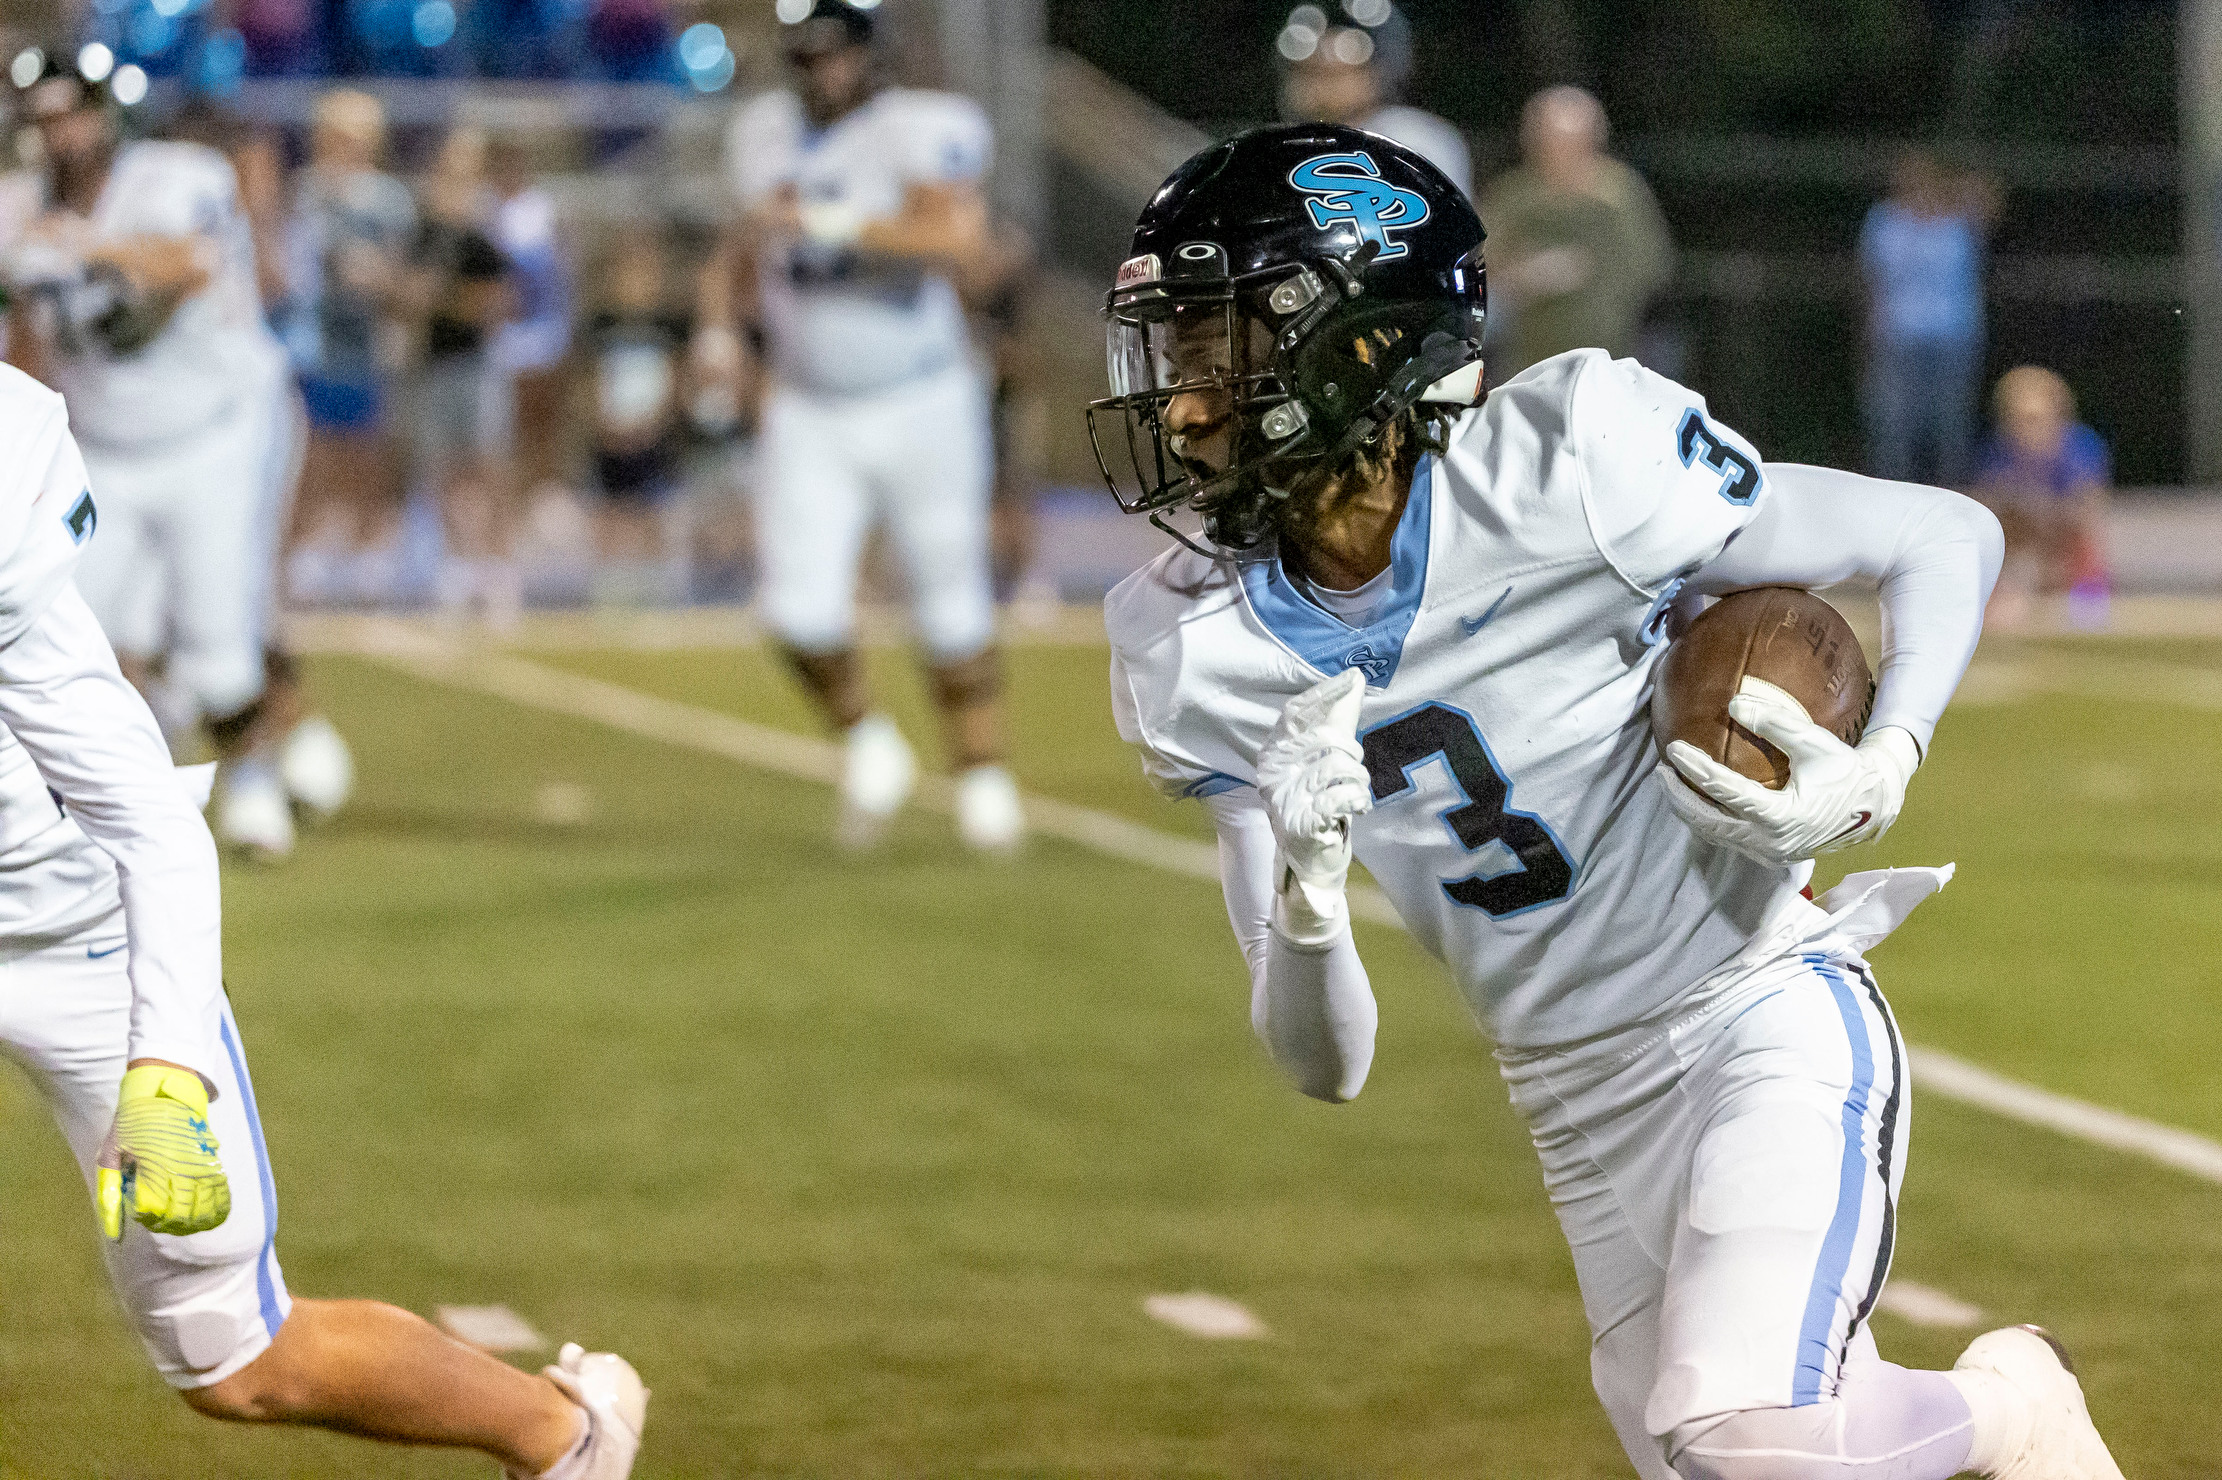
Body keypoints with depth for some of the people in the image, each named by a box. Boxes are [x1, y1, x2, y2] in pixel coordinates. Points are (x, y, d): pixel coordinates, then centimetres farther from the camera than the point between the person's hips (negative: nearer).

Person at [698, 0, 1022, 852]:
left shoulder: (919, 134, -14)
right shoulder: (768, 136, 5)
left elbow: (961, 238, -31)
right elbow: (746, 246, 21)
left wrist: (831, 222, -34)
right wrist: (719, 323, 3)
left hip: (920, 406, -4)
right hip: (809, 416, 4)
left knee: (951, 609, 6)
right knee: (801, 611, -11)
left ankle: (983, 777, 23)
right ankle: (865, 743, 14)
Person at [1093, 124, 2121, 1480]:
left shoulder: (1568, 468, -17)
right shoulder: (1200, 653, -4)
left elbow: (1950, 539, -5)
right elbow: (1329, 1067, -3)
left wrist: (1881, 776, -22)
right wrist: (1305, 897, -25)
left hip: (1766, 1017, -5)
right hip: (1580, 1116, 5)